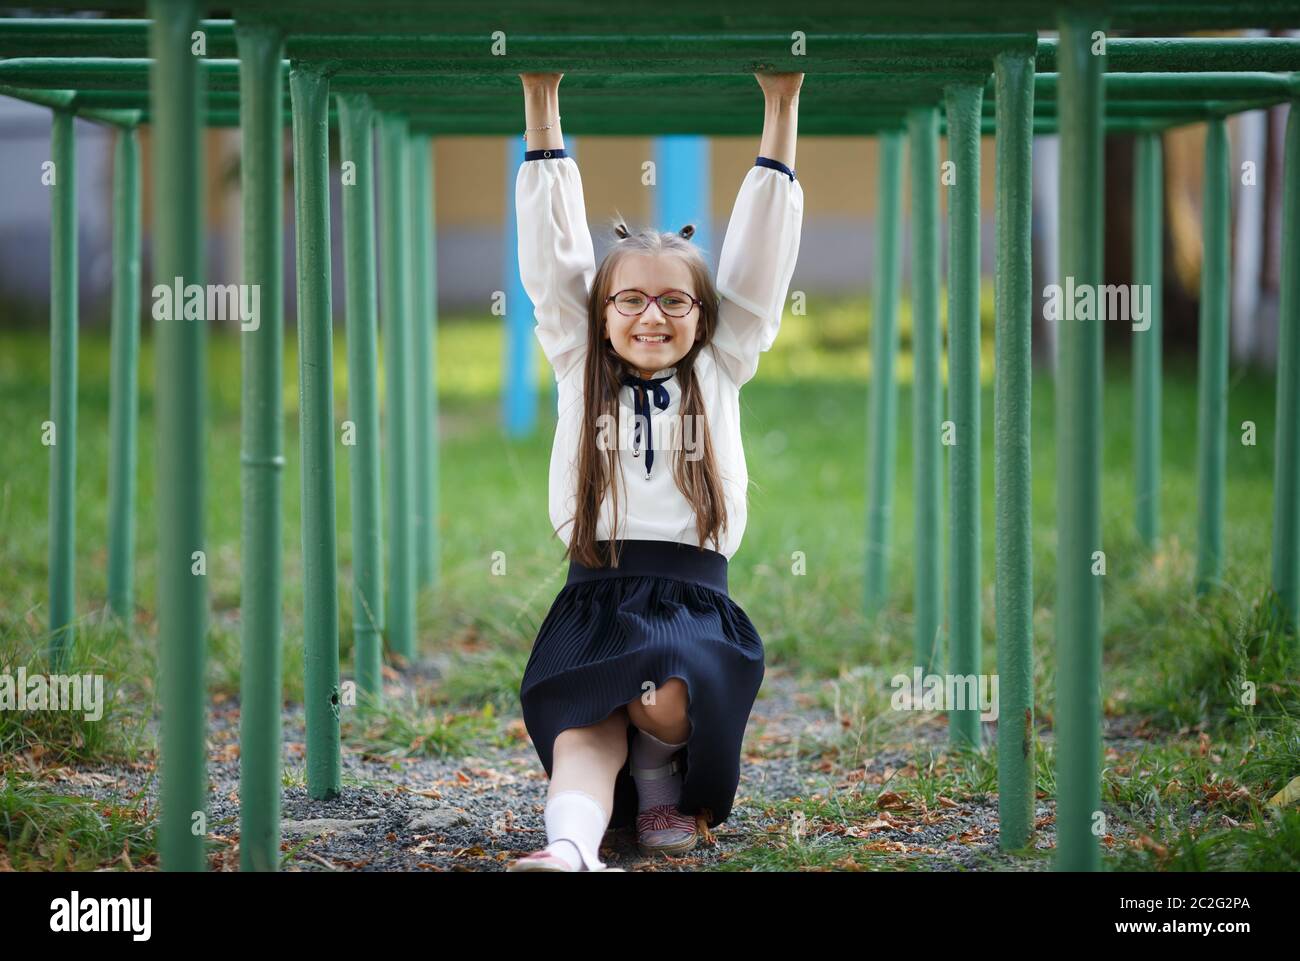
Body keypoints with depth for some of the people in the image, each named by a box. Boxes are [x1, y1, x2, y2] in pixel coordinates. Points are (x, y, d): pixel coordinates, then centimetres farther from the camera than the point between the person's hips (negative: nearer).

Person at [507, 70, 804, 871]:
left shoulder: (721, 371, 14)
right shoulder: (579, 369, 14)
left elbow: (758, 265, 11)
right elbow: (554, 256, 9)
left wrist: (782, 110, 8)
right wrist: (542, 103, 5)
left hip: (696, 600, 0)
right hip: (594, 599, 0)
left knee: (668, 703, -30)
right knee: (585, 734, -27)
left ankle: (665, 779, 1)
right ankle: (571, 844, -51)